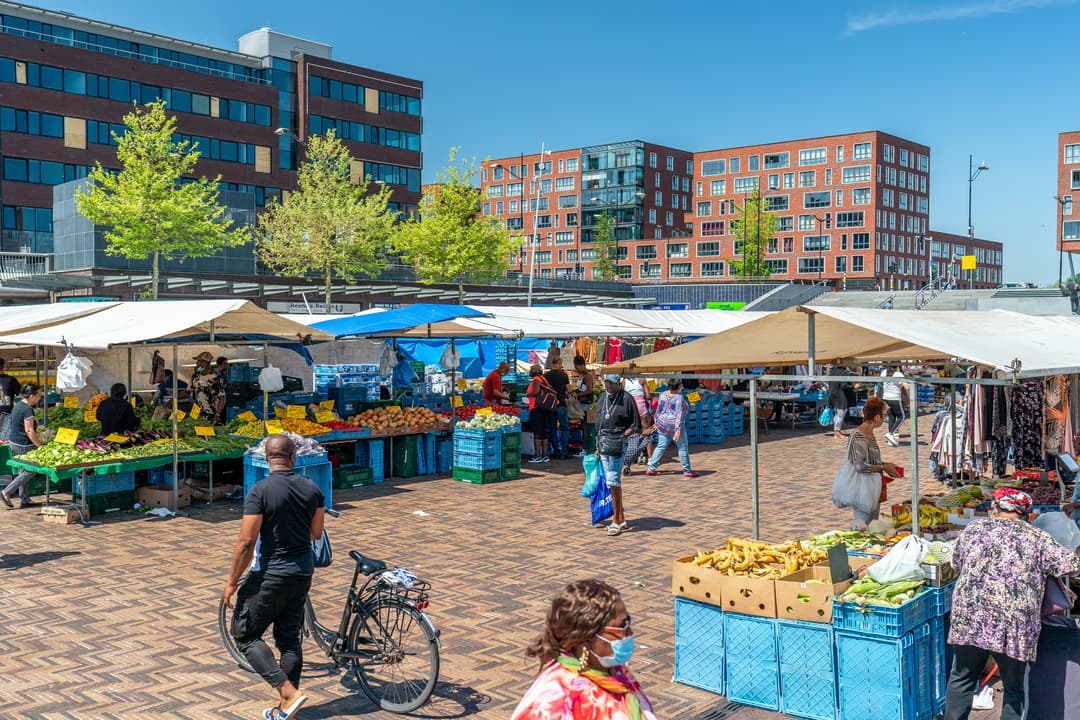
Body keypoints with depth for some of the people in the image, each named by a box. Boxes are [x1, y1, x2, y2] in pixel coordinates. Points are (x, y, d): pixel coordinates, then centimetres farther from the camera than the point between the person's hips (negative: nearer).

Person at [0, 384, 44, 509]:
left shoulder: (19, 405, 10)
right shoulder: (27, 410, -20)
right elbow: (29, 431, -23)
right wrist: (40, 446, -16)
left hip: (14, 442, 10)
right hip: (23, 445, -10)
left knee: (24, 471, 15)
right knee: (30, 471, 0)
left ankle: (25, 500, 21)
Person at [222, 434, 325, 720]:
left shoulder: (260, 491, -17)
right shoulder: (312, 489, 0)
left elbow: (246, 542, -17)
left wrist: (232, 581, -7)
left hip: (271, 575, -6)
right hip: (303, 572, 6)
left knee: (245, 635, 8)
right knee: (290, 638, 14)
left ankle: (289, 693, -3)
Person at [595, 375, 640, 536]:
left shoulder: (626, 399, -8)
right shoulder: (602, 399, 13)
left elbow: (636, 426, -7)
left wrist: (622, 438, -15)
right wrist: (598, 446, 19)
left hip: (617, 445, -7)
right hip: (603, 445, 7)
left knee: (613, 482, -9)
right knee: (614, 483, 11)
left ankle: (616, 521, -1)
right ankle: (621, 519, 19)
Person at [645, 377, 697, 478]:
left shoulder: (663, 394, 4)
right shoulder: (679, 398, -15)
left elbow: (658, 410, 10)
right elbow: (679, 414, -19)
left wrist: (656, 422, 20)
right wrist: (678, 429, -21)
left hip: (662, 425, 7)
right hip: (674, 426, -7)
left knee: (660, 447, 10)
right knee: (683, 448, 5)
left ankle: (651, 469, 7)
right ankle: (687, 471, 11)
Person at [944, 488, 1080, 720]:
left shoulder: (973, 528, 10)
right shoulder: (1037, 538, 3)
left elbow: (956, 563, 21)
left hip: (968, 620, 2)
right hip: (1014, 628, -2)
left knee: (961, 678, 16)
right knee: (1016, 688, 13)